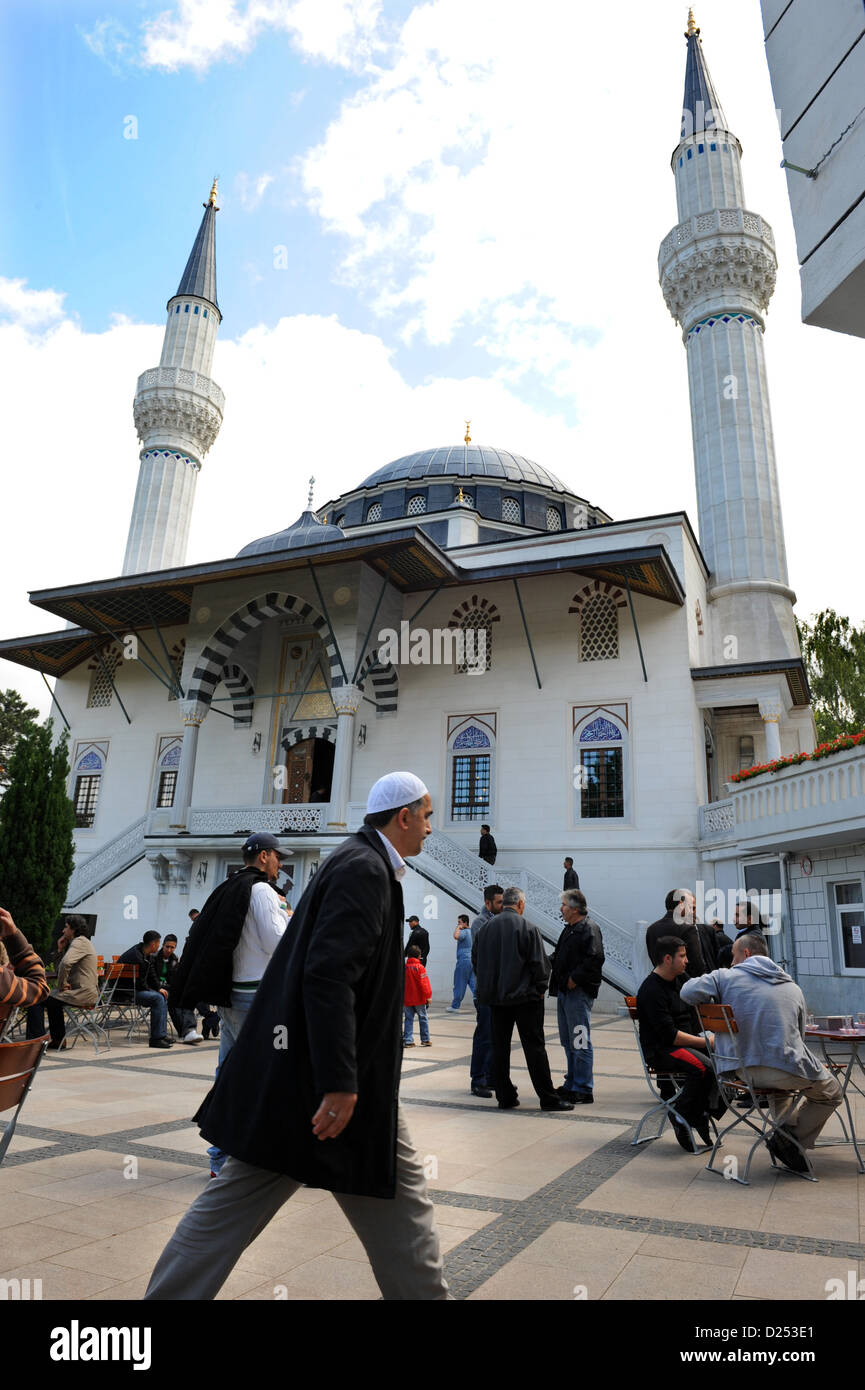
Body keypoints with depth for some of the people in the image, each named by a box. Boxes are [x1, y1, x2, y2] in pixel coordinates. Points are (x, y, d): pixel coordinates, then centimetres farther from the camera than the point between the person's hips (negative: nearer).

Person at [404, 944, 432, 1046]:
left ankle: (408, 1040, 2)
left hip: (407, 999, 3)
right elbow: (424, 983, -15)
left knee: (409, 1019, 8)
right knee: (422, 1018, 9)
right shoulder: (419, 967, -12)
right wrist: (428, 996, -9)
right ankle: (425, 1040, 13)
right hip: (419, 999, -3)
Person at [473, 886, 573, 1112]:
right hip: (524, 997, -4)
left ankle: (505, 1096, 15)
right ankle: (548, 1098, 7)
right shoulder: (527, 928, -11)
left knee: (500, 1047, 10)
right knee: (534, 1047, 2)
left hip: (495, 997, 4)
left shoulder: (485, 928, 4)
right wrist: (540, 989, 3)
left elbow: (476, 960, 10)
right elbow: (539, 963, -11)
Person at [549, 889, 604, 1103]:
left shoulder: (589, 929, -12)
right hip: (564, 991, 10)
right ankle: (571, 1085, 26)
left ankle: (584, 1090, 3)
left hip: (579, 992, -10)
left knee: (580, 1042, -5)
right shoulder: (569, 929, 17)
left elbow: (595, 959, -22)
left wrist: (575, 979, -19)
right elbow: (560, 957, 25)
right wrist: (551, 963, 6)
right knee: (568, 1042, 16)